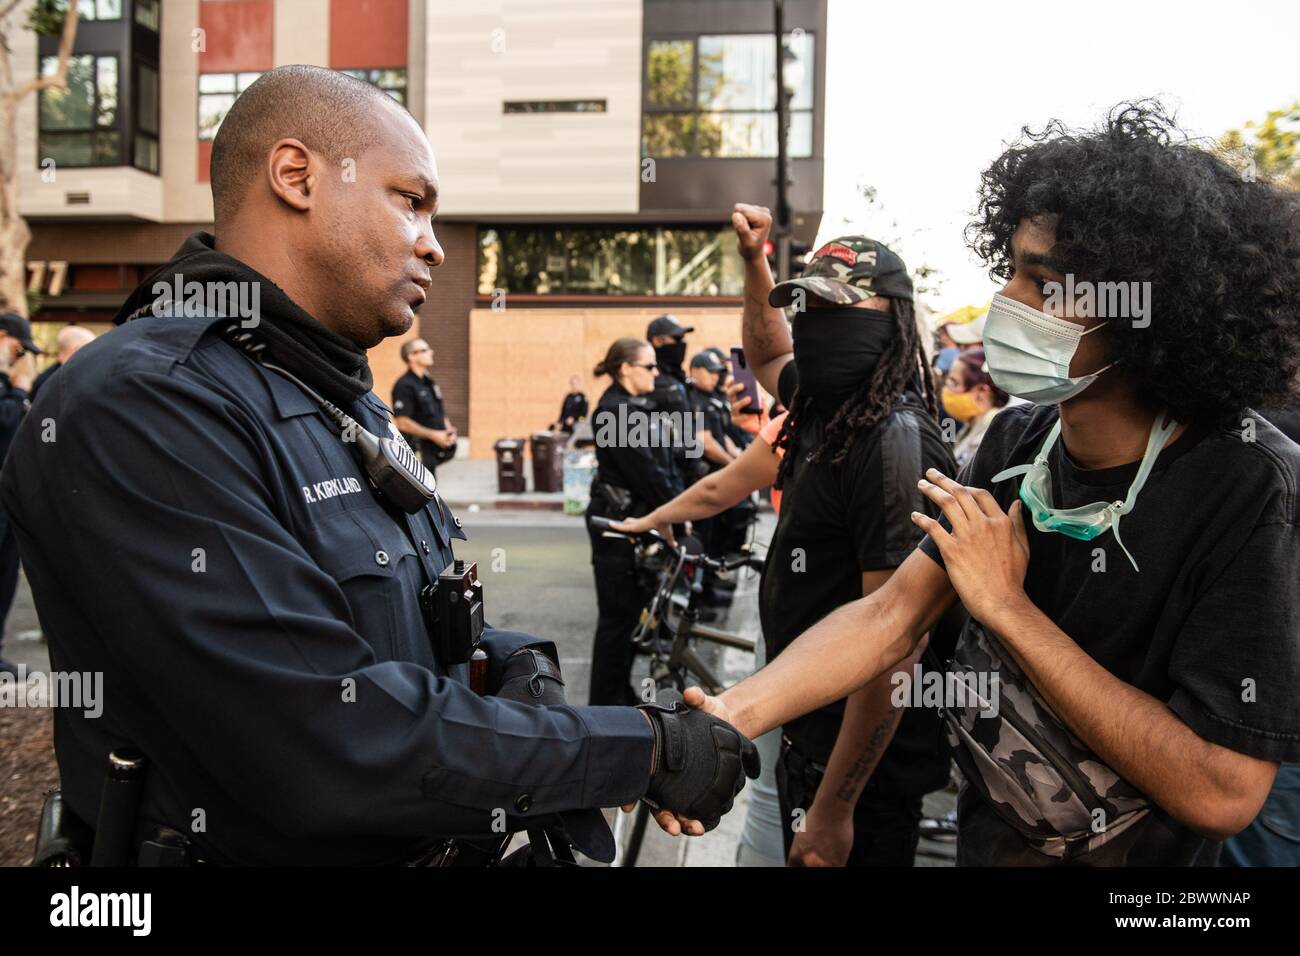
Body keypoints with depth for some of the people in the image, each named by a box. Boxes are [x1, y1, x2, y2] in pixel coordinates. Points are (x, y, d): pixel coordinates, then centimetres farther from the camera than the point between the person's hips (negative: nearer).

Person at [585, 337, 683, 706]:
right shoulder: (614, 411, -17)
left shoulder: (642, 408, 13)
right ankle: (605, 703, 9)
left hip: (642, 520, 9)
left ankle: (622, 693, 26)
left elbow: (666, 463, 10)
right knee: (618, 616, -2)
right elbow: (645, 471, -20)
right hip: (617, 525, -9)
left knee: (635, 609, 15)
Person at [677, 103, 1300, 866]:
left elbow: (1223, 791, -29)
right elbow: (892, 615, -12)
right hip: (986, 830, 5)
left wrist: (1007, 608, -27)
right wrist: (731, 714, -27)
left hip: (1142, 849, -5)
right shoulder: (1016, 440, -9)